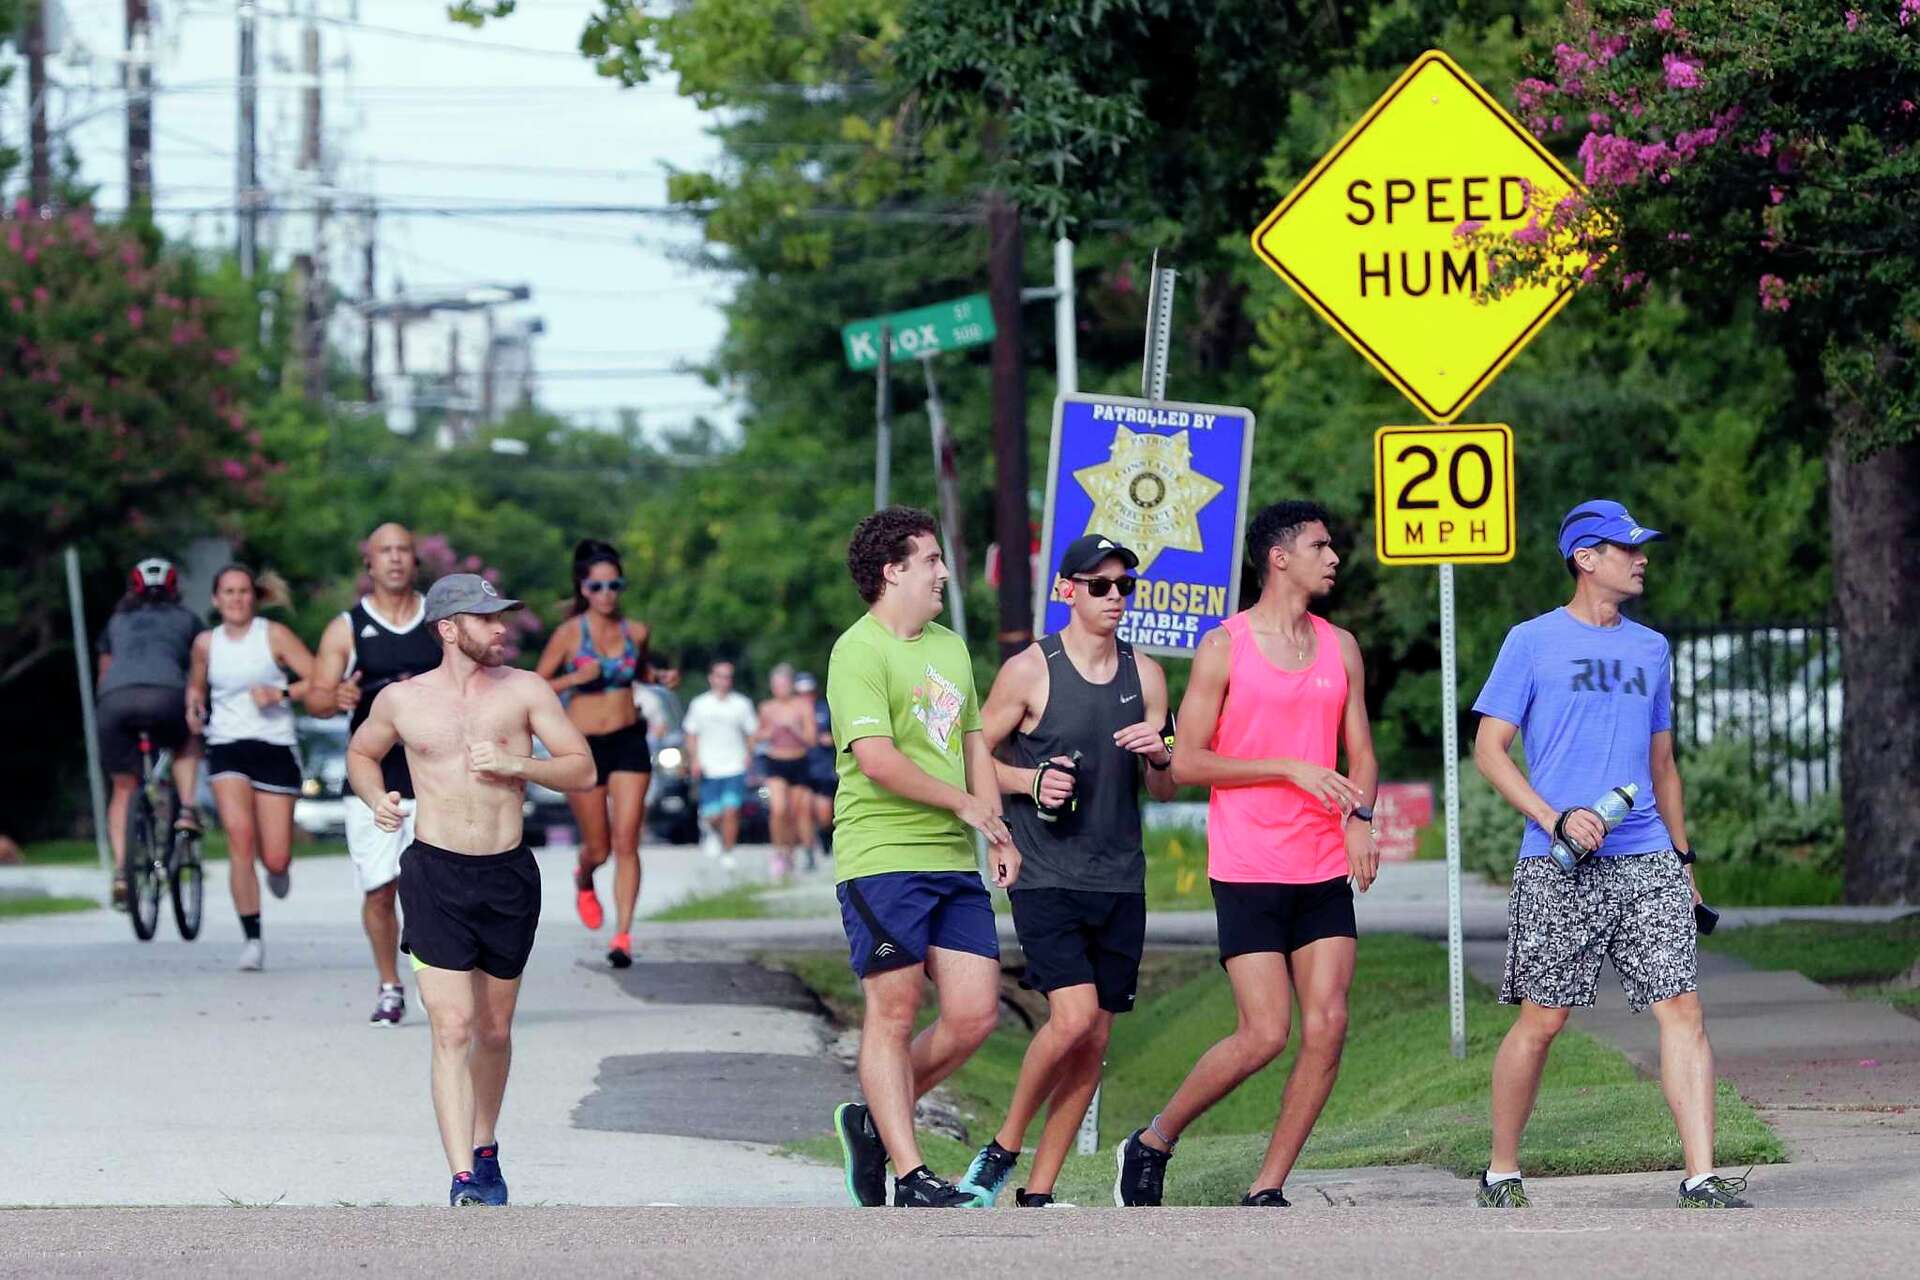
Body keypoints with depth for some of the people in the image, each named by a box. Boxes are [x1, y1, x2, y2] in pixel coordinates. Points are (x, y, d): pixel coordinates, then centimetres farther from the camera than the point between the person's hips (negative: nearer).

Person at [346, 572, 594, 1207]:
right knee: (452, 1029, -13)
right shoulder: (402, 701, 3)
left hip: (508, 875, 2)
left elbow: (582, 770, 1)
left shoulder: (524, 690, 2)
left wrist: (516, 765, -15)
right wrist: (376, 798, 2)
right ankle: (463, 1180, -18)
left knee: (494, 1031, 14)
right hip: (435, 873, -2)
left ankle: (485, 1151, 37)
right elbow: (361, 753, 22)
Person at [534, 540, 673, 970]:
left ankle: (623, 935, -10)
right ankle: (584, 882, 45)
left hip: (629, 742, 1)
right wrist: (575, 678, -20)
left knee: (626, 844, -10)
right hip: (584, 745, -1)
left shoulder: (636, 632, 3)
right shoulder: (569, 634, -6)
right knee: (598, 848, 8)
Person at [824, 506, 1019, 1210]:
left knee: (975, 1015, 1)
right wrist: (964, 804, -11)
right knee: (894, 1013, -5)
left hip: (954, 862, 8)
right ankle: (911, 1176, -3)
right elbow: (876, 759, -18)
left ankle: (876, 1119, 20)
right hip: (883, 858, -8)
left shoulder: (950, 647, 19)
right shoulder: (860, 651, -9)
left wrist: (999, 833, 14)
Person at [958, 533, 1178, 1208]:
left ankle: (1038, 1193, 11)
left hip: (1120, 884, 5)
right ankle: (1003, 1148, 1)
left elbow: (1165, 789, 14)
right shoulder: (1029, 671, -5)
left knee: (1094, 1038, 3)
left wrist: (1160, 755, -8)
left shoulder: (1145, 674, 10)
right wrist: (1032, 781, -15)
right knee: (1073, 1014, -20)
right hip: (1046, 878, -5)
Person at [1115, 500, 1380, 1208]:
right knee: (1264, 1033, -11)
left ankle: (1266, 1191, 2)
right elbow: (1186, 762, -7)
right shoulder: (1224, 646, -4)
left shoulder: (1340, 647, 13)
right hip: (1248, 874, -5)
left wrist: (1360, 818, -3)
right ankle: (1152, 1143, 10)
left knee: (1326, 1028, -6)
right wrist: (1291, 769, -15)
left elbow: (1361, 754, 19)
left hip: (1325, 873, 5)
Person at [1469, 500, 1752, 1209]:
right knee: (1541, 1019, 0)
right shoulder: (1532, 641, 2)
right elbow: (1489, 748, -3)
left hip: (1647, 860, 4)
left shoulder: (1650, 648, 17)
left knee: (1682, 1008, -8)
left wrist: (1684, 859, 21)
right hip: (1559, 868, -4)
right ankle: (1502, 1174, 16)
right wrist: (1556, 819, -15)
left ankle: (1701, 1178, -11)